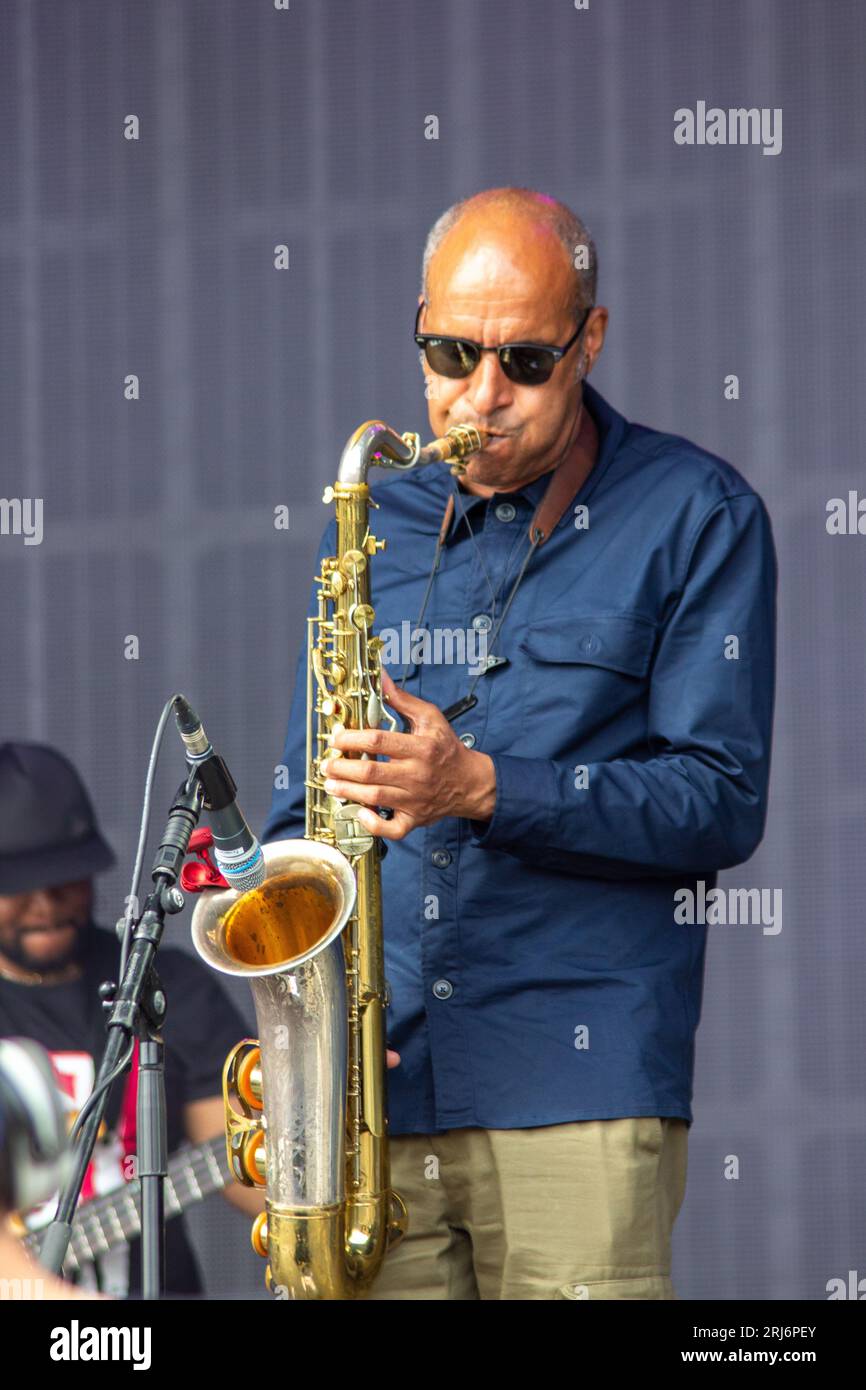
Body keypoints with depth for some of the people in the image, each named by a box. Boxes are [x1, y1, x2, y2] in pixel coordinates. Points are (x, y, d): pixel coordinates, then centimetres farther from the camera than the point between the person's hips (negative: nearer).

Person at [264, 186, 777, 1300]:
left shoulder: (695, 517, 3)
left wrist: (485, 787, -16)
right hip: (367, 1084, 4)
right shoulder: (372, 528, 18)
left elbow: (723, 800, -4)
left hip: (579, 1088, -4)